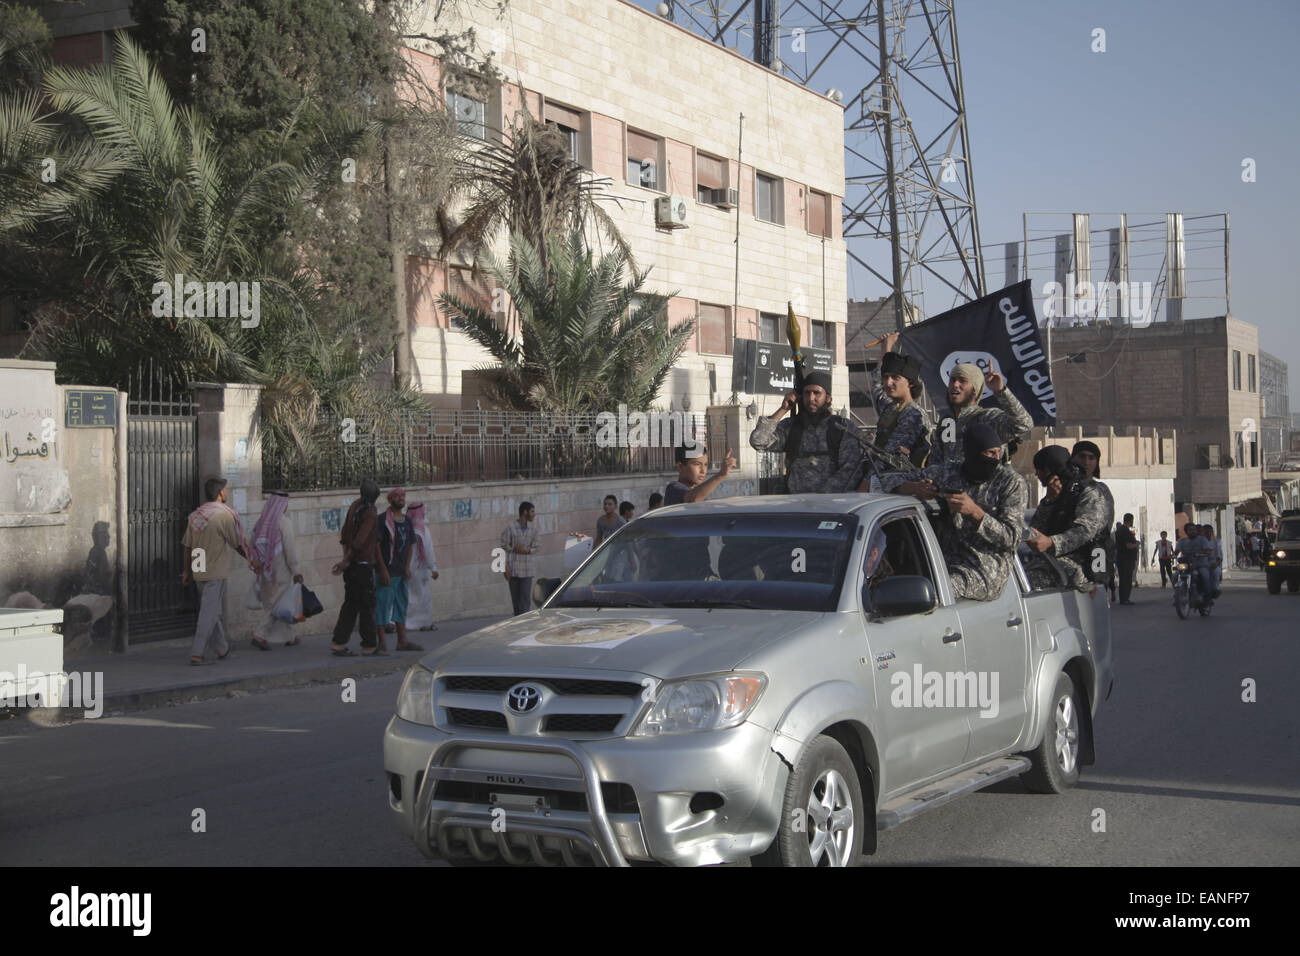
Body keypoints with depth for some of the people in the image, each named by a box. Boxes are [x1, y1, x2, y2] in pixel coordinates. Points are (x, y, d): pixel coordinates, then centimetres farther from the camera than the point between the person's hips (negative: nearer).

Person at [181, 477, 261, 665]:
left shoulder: (194, 515, 6)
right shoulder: (225, 514, -14)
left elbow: (188, 547, 10)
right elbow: (239, 544, -8)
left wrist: (187, 571, 18)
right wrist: (254, 561, 7)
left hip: (200, 570, 7)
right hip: (216, 571, -7)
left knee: (217, 609, 20)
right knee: (210, 612, -5)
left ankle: (222, 648, 30)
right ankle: (197, 653, -9)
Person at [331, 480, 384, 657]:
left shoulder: (354, 506, 7)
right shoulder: (370, 515, -17)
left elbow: (344, 534, 14)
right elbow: (359, 541, -22)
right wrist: (345, 561, -14)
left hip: (351, 565, 8)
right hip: (363, 564, -8)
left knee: (350, 604, 12)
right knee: (367, 605, 1)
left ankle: (339, 643, 9)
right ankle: (369, 645, 7)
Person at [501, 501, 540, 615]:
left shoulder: (533, 529, 5)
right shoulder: (510, 529, -5)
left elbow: (536, 547, 10)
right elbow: (504, 548, -4)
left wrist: (527, 550, -11)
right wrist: (506, 567, -10)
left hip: (527, 569, 2)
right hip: (513, 569, -2)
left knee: (525, 598, -9)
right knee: (515, 598, 6)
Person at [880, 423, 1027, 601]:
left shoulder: (1011, 482, 1)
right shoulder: (948, 471, 10)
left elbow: (1012, 538, -6)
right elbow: (889, 479, 12)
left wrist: (974, 511, -20)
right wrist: (915, 488, -12)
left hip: (988, 568, -4)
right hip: (948, 559, 4)